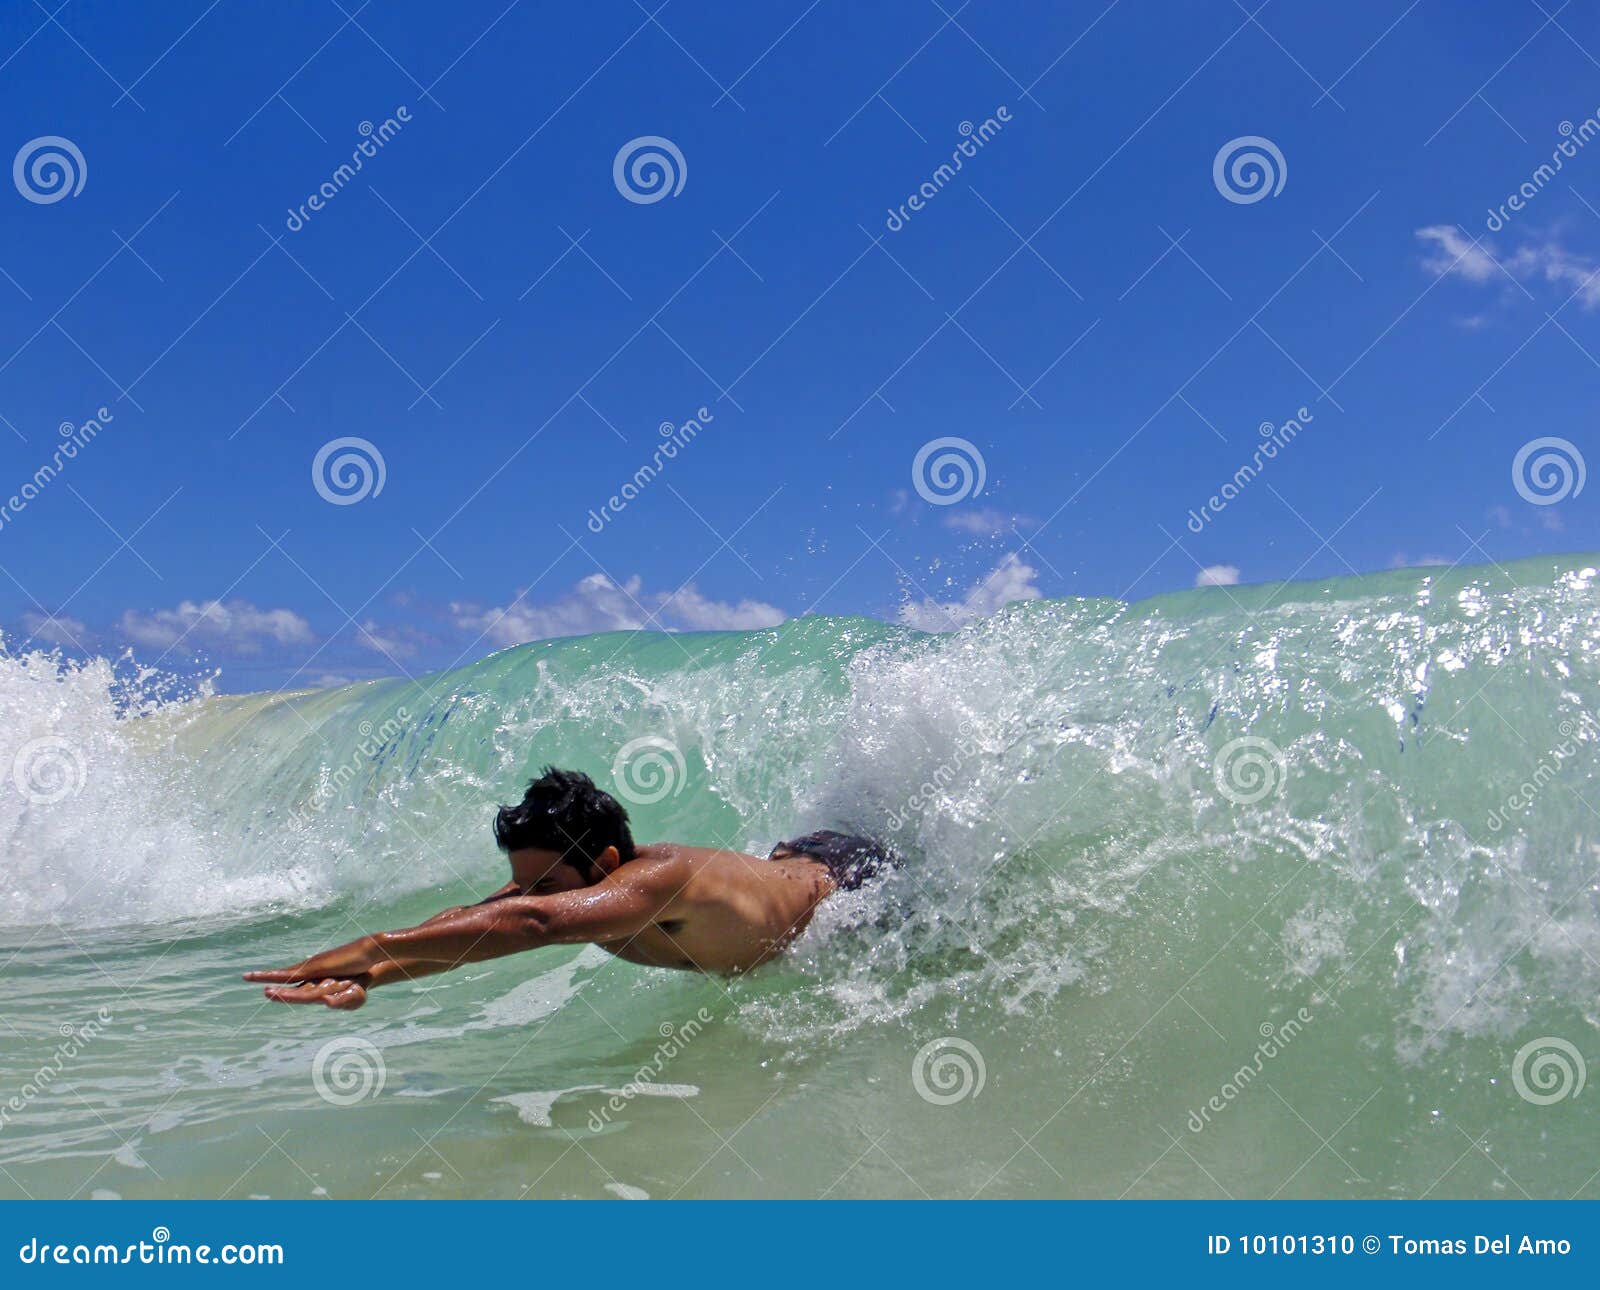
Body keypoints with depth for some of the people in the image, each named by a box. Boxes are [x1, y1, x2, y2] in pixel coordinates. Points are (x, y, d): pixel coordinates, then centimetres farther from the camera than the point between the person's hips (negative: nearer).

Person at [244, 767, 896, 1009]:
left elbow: (533, 923, -65)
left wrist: (372, 946, -70)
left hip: (850, 876, -7)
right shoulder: (570, 878, -27)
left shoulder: (658, 880, -50)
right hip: (791, 862, 7)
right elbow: (471, 921, -34)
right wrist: (369, 977, -53)